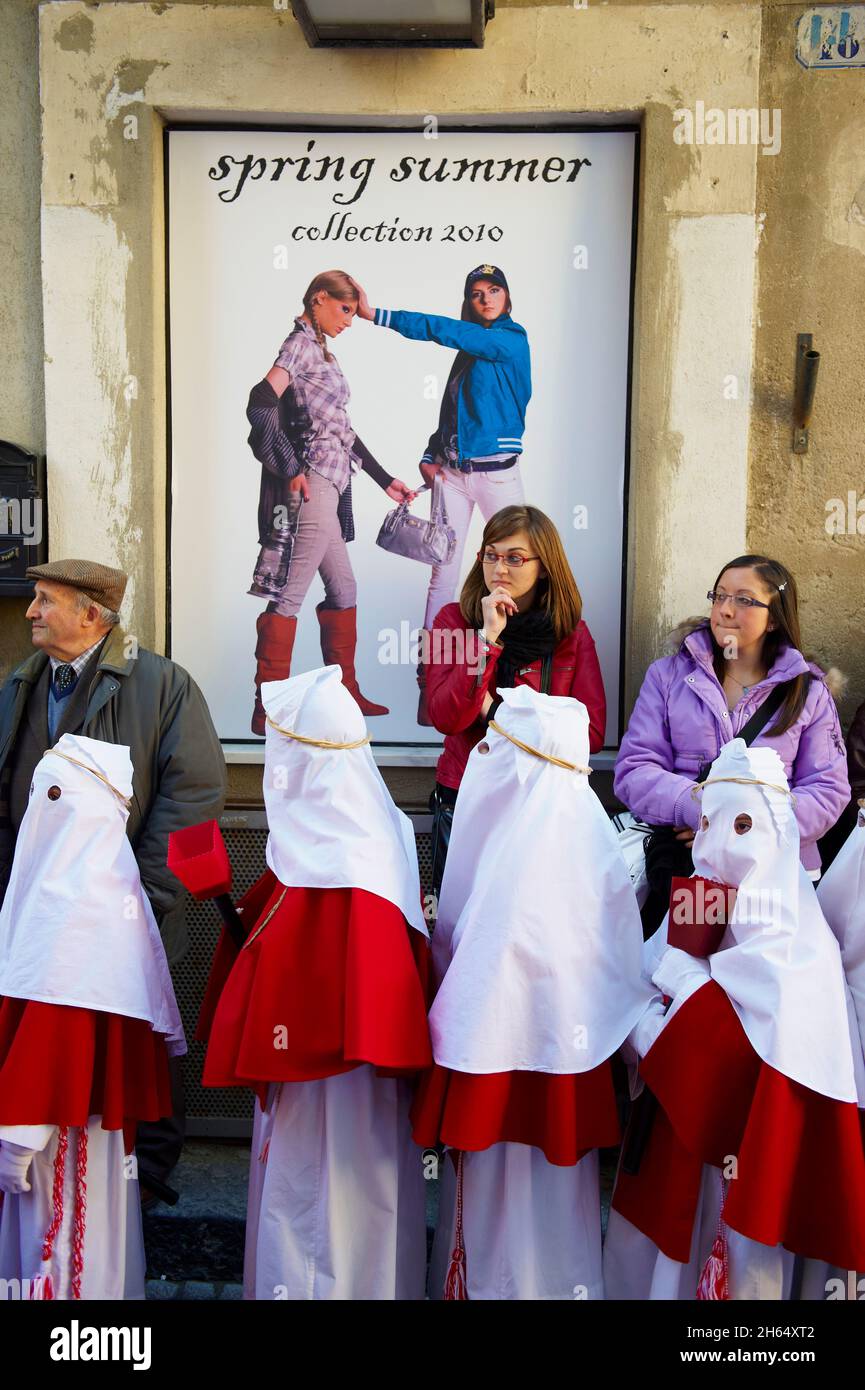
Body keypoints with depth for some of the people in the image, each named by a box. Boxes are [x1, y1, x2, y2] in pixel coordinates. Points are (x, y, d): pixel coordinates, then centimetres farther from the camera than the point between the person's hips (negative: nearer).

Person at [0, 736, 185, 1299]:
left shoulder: (70, 903, -22)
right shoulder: (112, 883, 5)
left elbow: (54, 1028, -24)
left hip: (68, 1124, -9)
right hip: (97, 1107, 9)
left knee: (59, 1229, 7)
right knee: (93, 1234, 19)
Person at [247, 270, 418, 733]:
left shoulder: (320, 350, 22)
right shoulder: (302, 342, -6)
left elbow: (340, 429, 23)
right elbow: (261, 403, -22)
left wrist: (385, 480, 23)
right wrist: (290, 469, -20)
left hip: (328, 487, 10)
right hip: (312, 486, -10)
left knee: (343, 589, 15)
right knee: (289, 595, -7)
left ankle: (347, 694, 25)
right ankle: (267, 708, -2)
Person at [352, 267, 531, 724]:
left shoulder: (512, 339, -4)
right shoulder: (469, 348, 16)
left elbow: (446, 330, -14)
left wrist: (376, 314, -15)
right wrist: (430, 454, 3)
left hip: (497, 471, -5)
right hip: (452, 472, 5)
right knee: (443, 574, 1)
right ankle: (430, 677, 3)